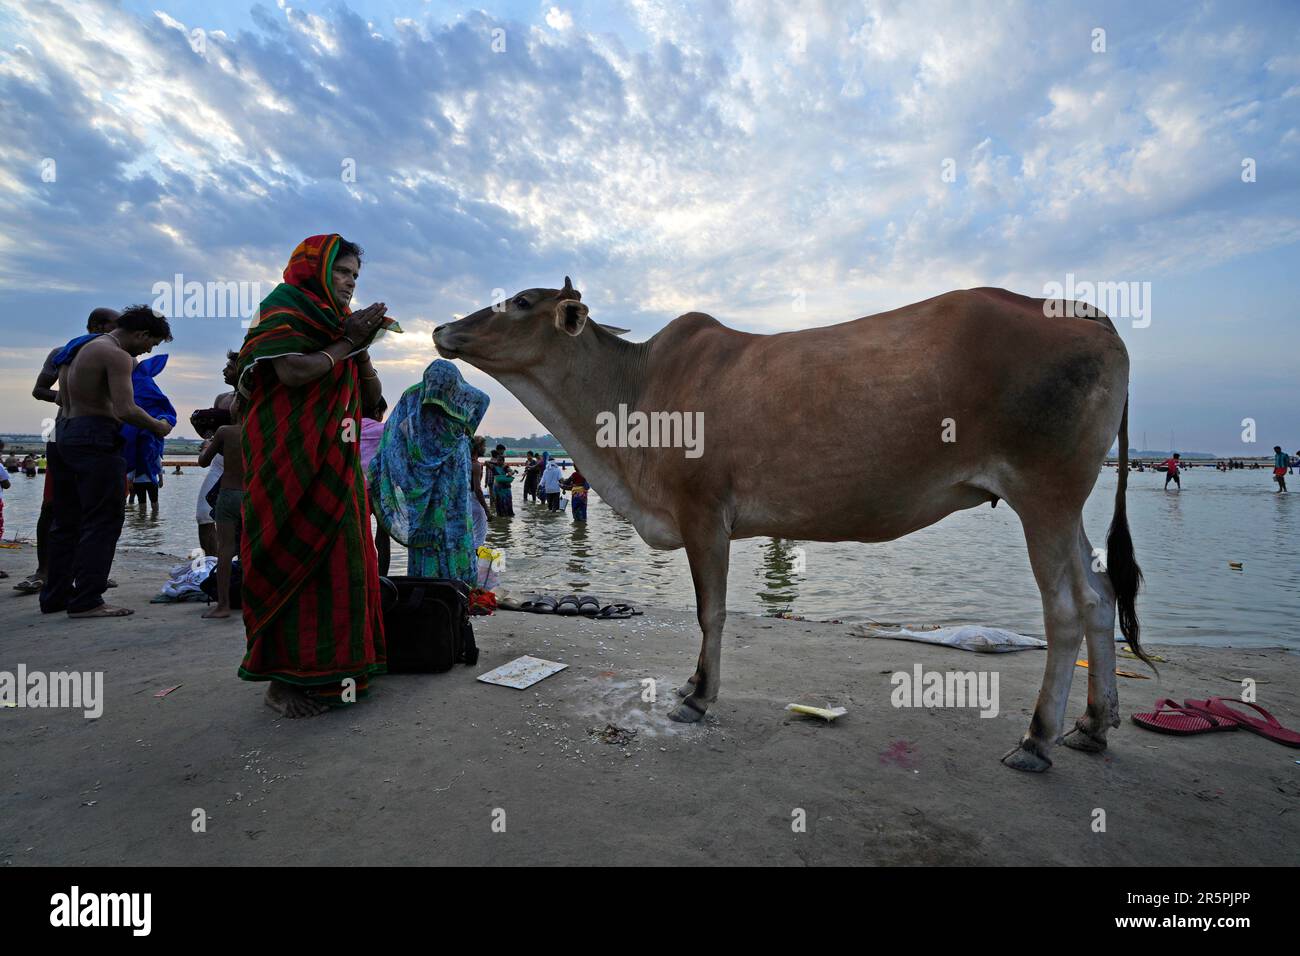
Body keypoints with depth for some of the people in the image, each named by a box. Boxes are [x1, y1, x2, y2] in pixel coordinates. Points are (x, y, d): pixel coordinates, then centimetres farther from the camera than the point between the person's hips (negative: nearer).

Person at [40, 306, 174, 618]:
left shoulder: (82, 347, 19)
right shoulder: (117, 355, -12)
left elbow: (63, 399, 23)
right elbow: (125, 410, -21)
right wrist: (158, 426, -6)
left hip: (63, 432, 10)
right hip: (94, 438, -10)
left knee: (67, 521, 15)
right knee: (103, 520, -7)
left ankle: (55, 597, 21)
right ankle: (86, 601, -7)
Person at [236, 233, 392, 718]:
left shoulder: (342, 322, 22)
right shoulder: (282, 309, 0)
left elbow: (373, 399, 16)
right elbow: (292, 372, -19)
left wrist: (362, 349, 1)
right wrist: (346, 344, -7)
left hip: (338, 466, 7)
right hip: (293, 462, -7)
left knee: (339, 561, 4)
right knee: (296, 560, -8)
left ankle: (330, 670, 12)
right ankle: (285, 679, 0)